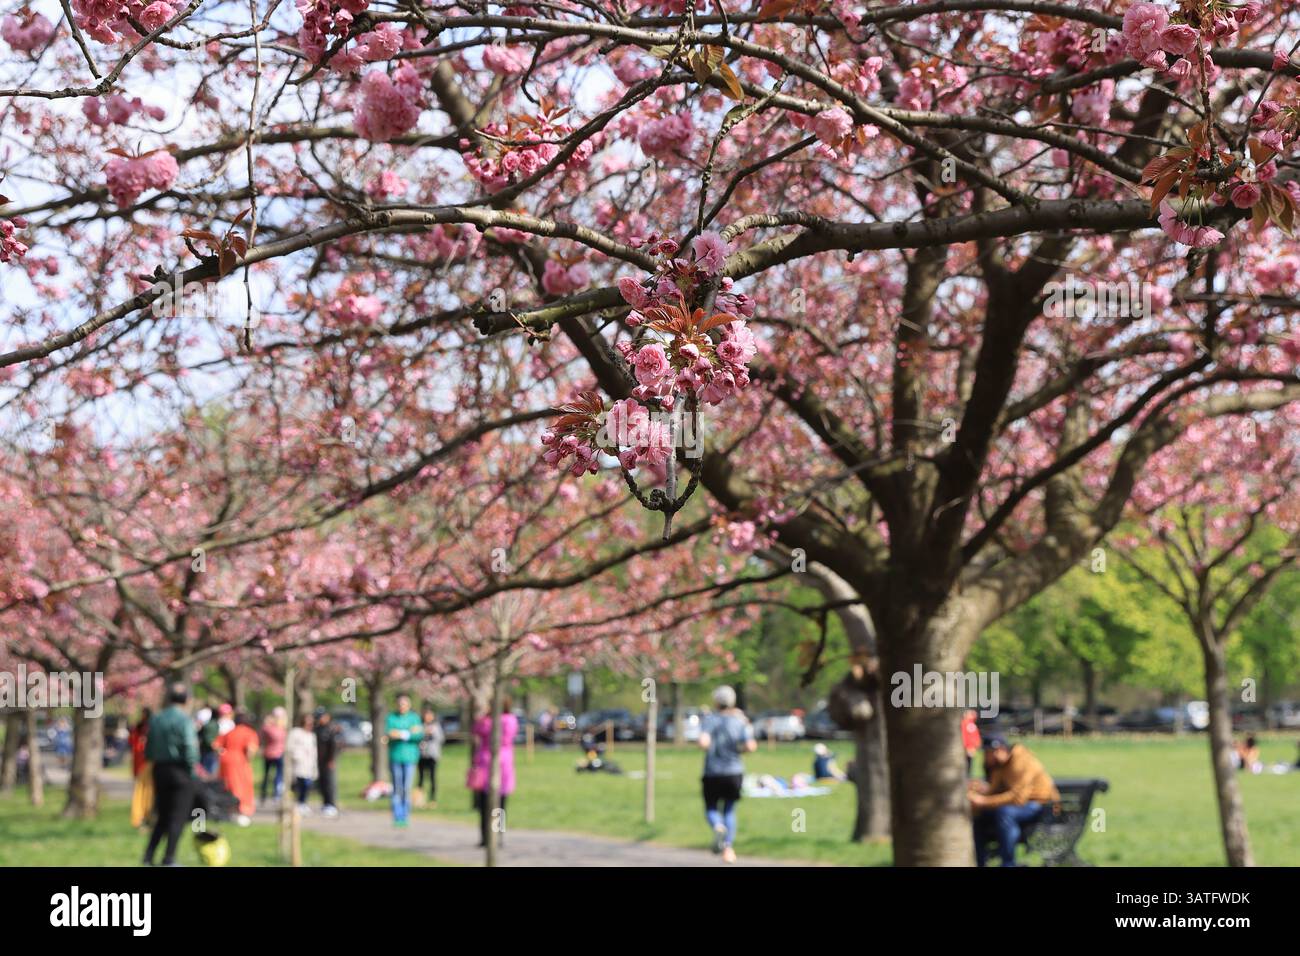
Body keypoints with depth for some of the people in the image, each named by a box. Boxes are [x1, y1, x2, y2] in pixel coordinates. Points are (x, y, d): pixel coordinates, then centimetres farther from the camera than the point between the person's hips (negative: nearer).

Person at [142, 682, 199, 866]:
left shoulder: (155, 719, 7)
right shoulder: (184, 720, -12)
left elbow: (148, 750, 8)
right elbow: (189, 747, -19)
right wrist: (192, 769, -9)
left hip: (160, 770, 6)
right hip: (180, 770, -6)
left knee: (163, 816, 16)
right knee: (178, 817, 2)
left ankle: (149, 855, 9)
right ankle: (169, 858, 0)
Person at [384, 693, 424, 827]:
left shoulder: (414, 718, 6)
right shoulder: (391, 718, 8)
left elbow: (420, 735, -6)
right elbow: (388, 733, -6)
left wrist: (402, 734, -17)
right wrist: (410, 732, -15)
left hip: (409, 757, -1)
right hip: (395, 757, 1)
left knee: (407, 788, -6)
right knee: (397, 789, 0)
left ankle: (406, 817, 0)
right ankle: (397, 817, 2)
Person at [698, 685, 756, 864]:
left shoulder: (709, 721, -4)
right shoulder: (740, 722, -1)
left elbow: (703, 743, -20)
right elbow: (751, 746, -11)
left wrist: (706, 748, 3)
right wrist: (739, 750, 9)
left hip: (712, 773, -1)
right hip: (734, 772, 1)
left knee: (711, 810, 12)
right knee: (729, 811, 16)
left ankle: (717, 827, -22)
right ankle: (728, 848, 4)